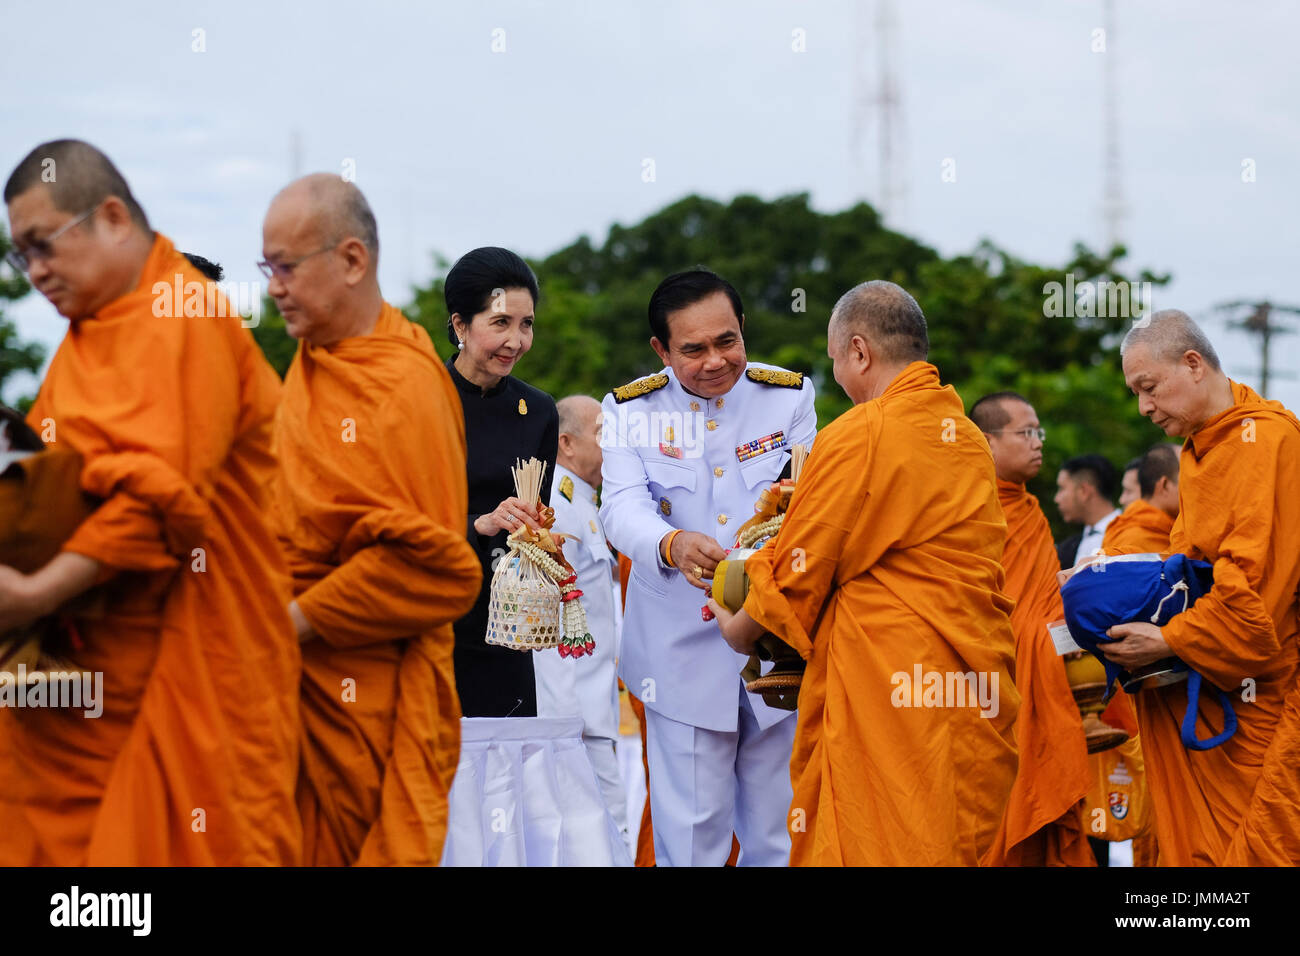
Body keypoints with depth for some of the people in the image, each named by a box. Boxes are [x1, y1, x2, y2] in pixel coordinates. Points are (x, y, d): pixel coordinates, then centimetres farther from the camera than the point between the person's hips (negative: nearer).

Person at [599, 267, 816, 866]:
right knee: (690, 835, -1)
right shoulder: (632, 409, -2)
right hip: (684, 652, -1)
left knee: (777, 835, 10)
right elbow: (622, 507, -15)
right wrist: (672, 544, -37)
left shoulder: (789, 396, 2)